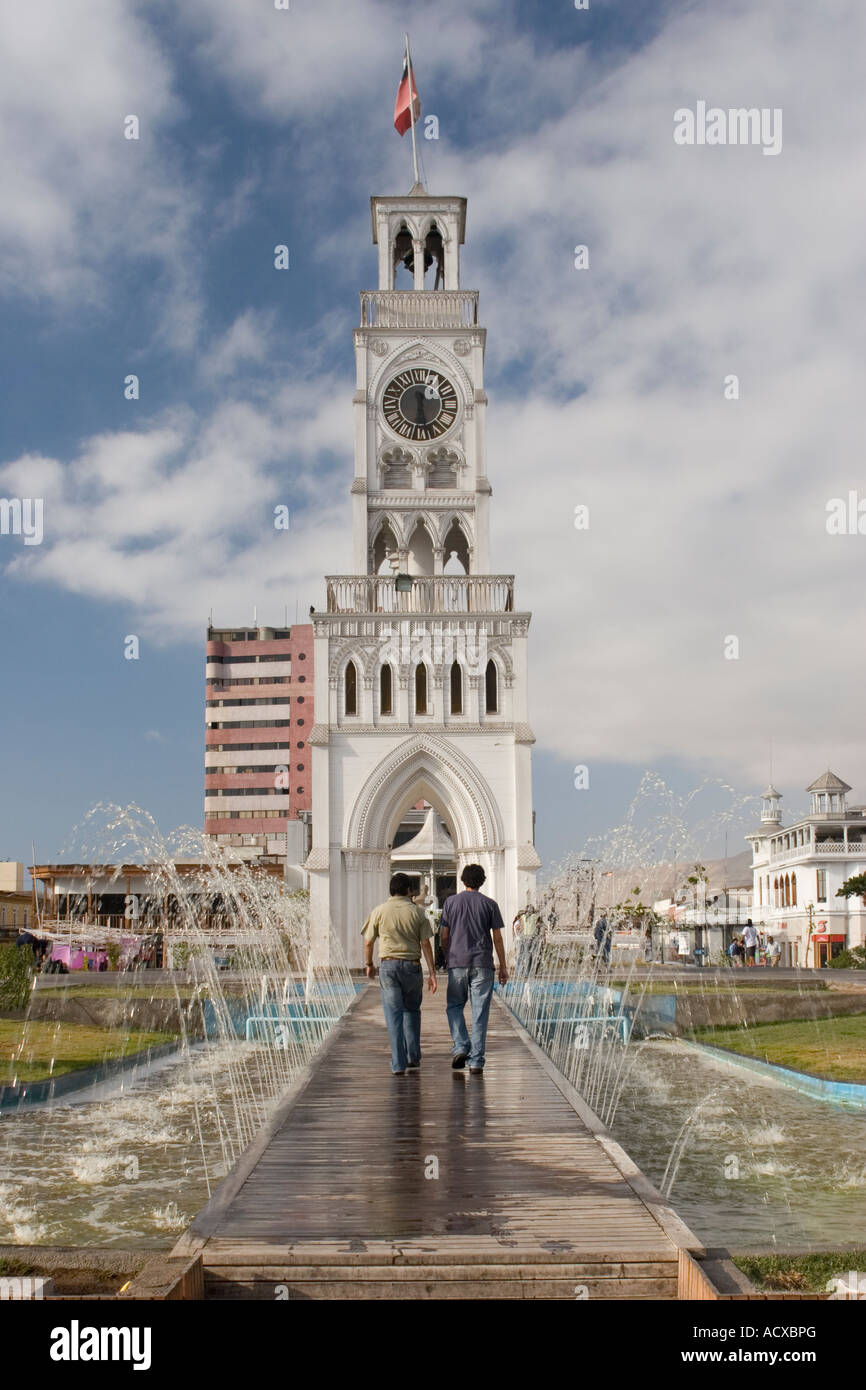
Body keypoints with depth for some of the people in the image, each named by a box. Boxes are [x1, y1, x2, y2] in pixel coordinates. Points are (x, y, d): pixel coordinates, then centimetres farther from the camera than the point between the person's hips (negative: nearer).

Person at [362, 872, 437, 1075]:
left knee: (393, 1014, 1)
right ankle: (413, 1058, 19)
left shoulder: (379, 911, 3)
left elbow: (368, 942, 5)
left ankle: (399, 1064, -3)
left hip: (388, 965, 0)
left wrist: (368, 964, 21)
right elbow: (425, 944, -2)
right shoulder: (417, 912, 1)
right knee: (412, 1010, 19)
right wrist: (432, 972, 0)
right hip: (412, 965, 0)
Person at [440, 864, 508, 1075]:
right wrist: (503, 966, 8)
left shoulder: (451, 902, 4)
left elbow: (445, 937, 5)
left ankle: (460, 1047, -5)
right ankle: (476, 1061, 1)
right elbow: (497, 938, 2)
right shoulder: (489, 904, 3)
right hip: (483, 965, 0)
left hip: (457, 963, 0)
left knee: (454, 1006, 15)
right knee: (479, 1012, 2)